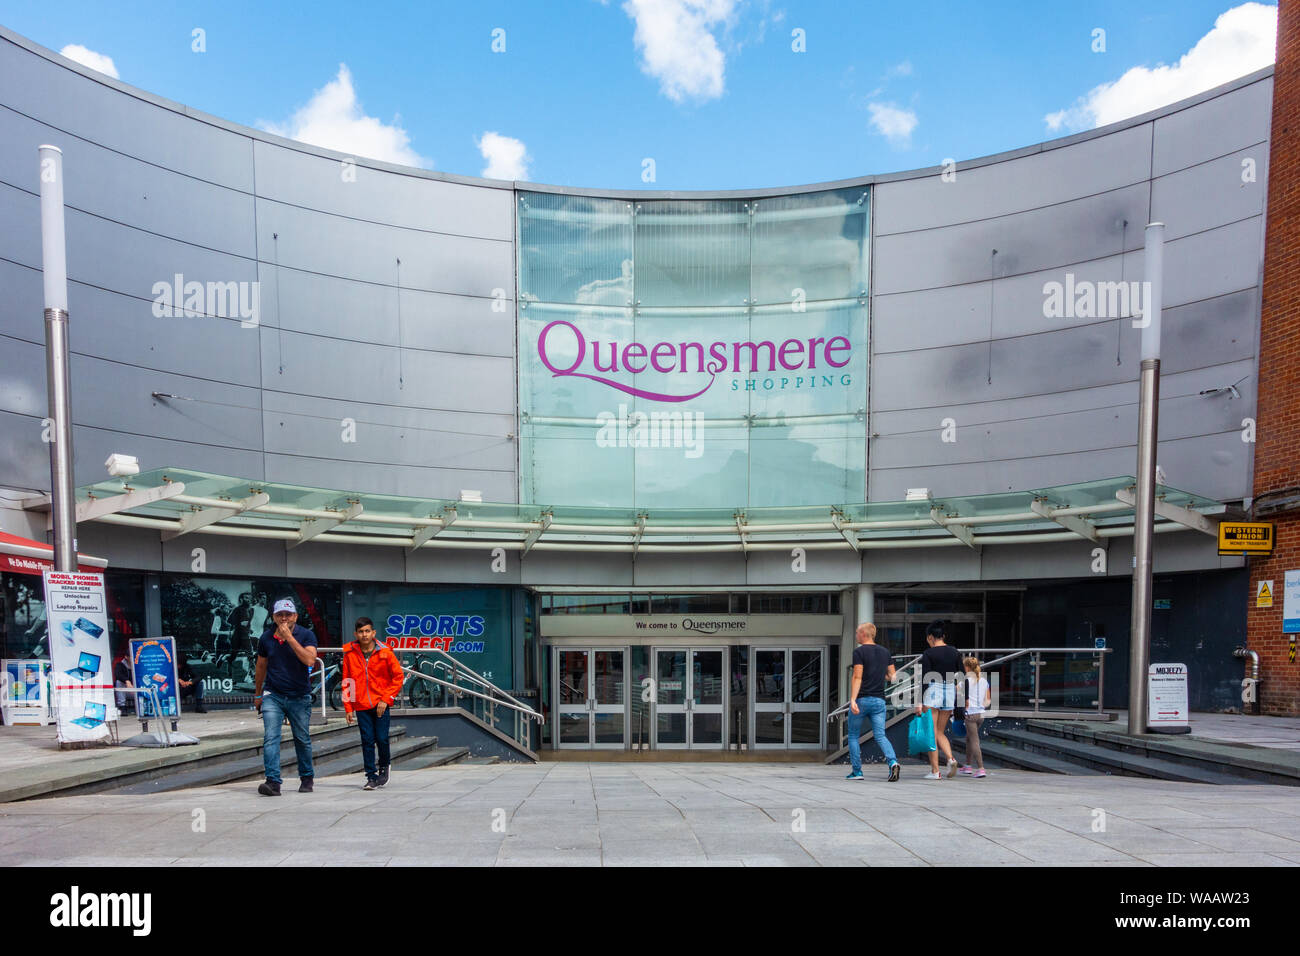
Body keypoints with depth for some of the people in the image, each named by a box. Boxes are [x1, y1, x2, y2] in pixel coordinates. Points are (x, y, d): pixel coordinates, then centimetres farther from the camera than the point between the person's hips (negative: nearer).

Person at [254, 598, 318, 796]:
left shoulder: (306, 635, -7)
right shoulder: (266, 637, 2)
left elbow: (309, 660, -24)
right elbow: (261, 667, 16)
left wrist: (289, 637, -25)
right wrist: (257, 694, 22)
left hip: (299, 697, -1)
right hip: (273, 696, 1)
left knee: (302, 739, 9)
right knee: (270, 737, -13)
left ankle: (306, 778, 26)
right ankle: (273, 782, -15)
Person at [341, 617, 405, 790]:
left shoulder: (385, 652, -4)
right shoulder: (350, 654, 0)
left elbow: (398, 676, 0)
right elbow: (346, 682, 7)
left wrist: (386, 699, -7)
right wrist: (348, 707, 4)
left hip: (380, 704, -1)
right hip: (361, 706, 1)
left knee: (382, 739, -3)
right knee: (367, 741, 1)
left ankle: (384, 765, 25)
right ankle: (371, 777, 12)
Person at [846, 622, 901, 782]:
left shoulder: (859, 651, -8)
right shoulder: (885, 651, 11)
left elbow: (857, 677, -16)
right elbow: (892, 676, 14)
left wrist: (852, 699, -20)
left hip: (862, 699, -5)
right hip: (879, 700, 5)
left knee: (853, 736, 10)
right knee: (880, 736, 3)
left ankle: (857, 771, 10)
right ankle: (893, 762, -21)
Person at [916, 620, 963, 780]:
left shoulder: (928, 653, -8)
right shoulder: (954, 652, 8)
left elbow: (925, 678, -14)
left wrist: (919, 702, -13)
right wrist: (958, 701, 15)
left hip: (932, 692, -5)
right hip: (950, 693, 5)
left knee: (931, 734, 2)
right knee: (940, 733, 16)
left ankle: (934, 771, 1)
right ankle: (950, 759, -8)